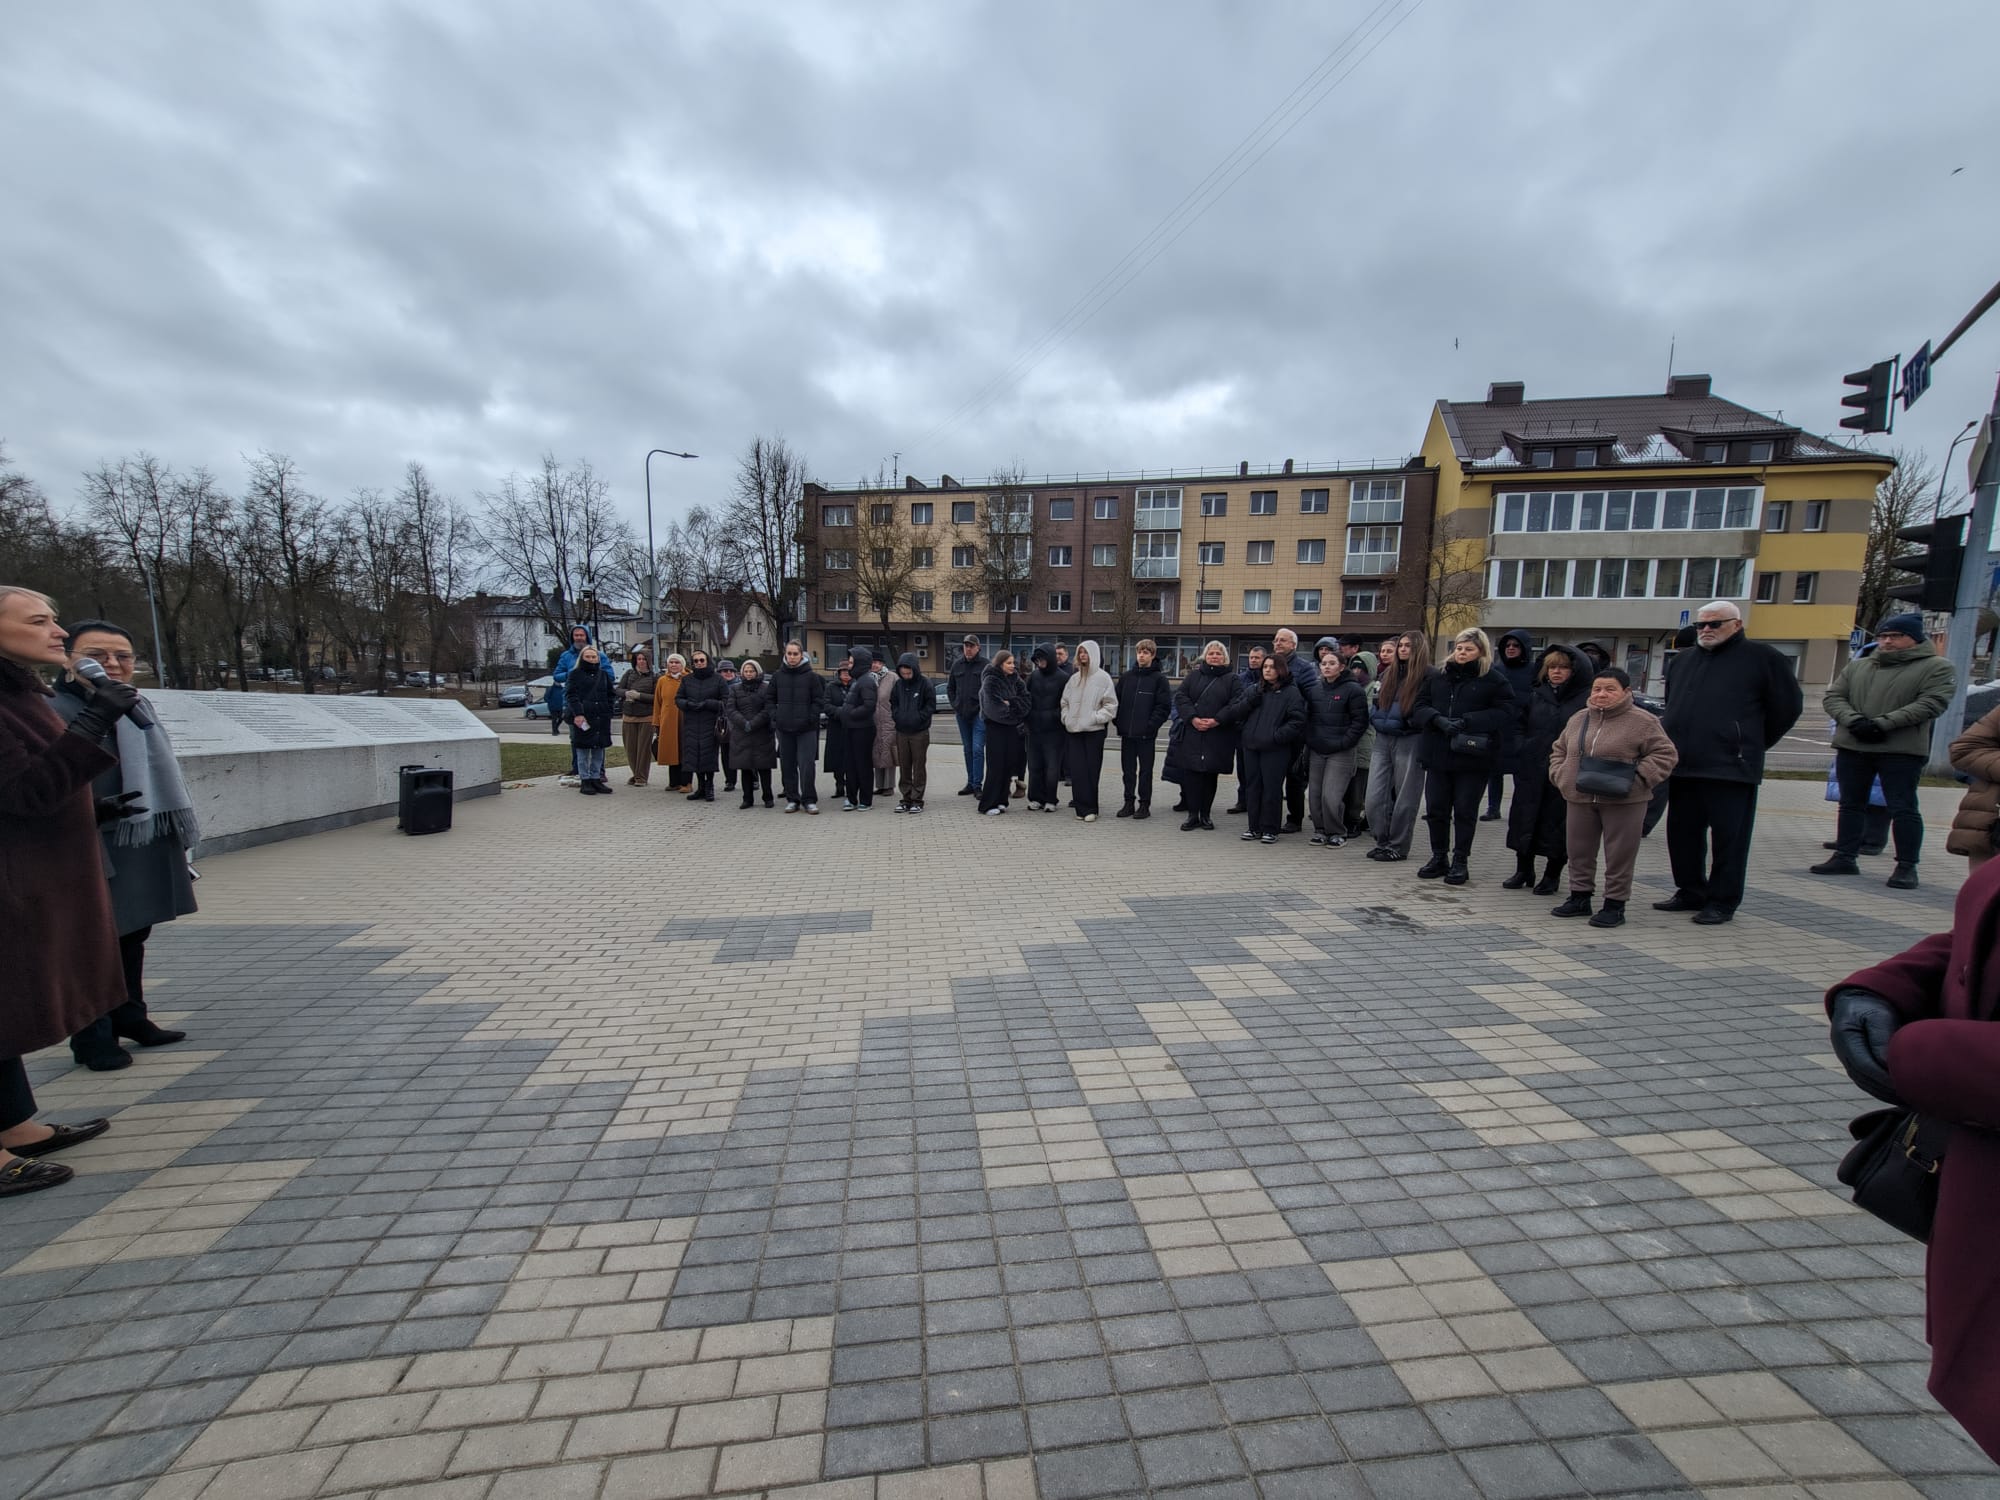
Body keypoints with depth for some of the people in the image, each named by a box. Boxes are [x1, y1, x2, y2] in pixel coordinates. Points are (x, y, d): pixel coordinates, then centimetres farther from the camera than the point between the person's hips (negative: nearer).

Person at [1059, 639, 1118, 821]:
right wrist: (1066, 718, 8)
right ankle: (1082, 807, 6)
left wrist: (1096, 717, -12)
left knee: (1091, 769, -2)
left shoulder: (1103, 677, -1)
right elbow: (1065, 701, 21)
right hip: (1075, 730, 4)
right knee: (1077, 770, 0)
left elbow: (1111, 704, -4)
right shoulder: (1074, 677, 13)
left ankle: (1090, 808, 5)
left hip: (1094, 730, -4)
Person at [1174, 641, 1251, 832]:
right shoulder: (1193, 676, 13)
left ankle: (1206, 814, 16)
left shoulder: (1233, 679, 7)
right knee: (1191, 774, -4)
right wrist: (1192, 718, -11)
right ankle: (1193, 815, 6)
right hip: (1192, 735, 1)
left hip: (1218, 736, -1)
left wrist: (1217, 720, -15)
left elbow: (1240, 703, -6)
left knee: (1210, 775, 4)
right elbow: (1180, 697, 3)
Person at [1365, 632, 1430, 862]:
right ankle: (1383, 842, 16)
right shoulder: (1388, 674, 15)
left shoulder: (1428, 676, -3)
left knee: (1405, 798, 2)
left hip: (1410, 740, -5)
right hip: (1383, 740, 6)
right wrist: (1377, 719, 5)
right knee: (1375, 797, 3)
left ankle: (1398, 847, 12)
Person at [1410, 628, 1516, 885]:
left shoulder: (1494, 681, 0)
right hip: (1438, 755, 4)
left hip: (1472, 758, -4)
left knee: (1465, 810, 4)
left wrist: (1466, 721, -20)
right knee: (1436, 808, 8)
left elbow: (1504, 713, -10)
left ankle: (1459, 861, 15)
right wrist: (1437, 719, -14)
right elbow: (1419, 707, 7)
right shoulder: (1437, 677, 11)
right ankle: (1439, 857, 22)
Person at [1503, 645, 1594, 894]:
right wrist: (1521, 755, 2)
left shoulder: (1588, 699, -5)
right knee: (1524, 818, 8)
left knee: (1558, 822, 5)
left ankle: (1552, 876, 20)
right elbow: (1522, 727, 14)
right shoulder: (1536, 695, 9)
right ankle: (1523, 870, 23)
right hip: (1531, 771, 4)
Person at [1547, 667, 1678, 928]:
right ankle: (1580, 898, 25)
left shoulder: (1642, 721, -5)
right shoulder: (1577, 720, 10)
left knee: (1619, 855, 3)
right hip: (1580, 799, 5)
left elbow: (1665, 754, -5)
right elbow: (1559, 750, 20)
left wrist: (1637, 778, -15)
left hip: (1623, 801, -5)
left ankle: (1615, 904, 14)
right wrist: (1560, 775, 6)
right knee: (1578, 850, 12)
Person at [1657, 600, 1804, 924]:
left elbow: (1788, 705, 3)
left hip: (1732, 767, -6)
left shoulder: (1760, 658, 0)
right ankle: (1691, 892, 23)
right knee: (1683, 833, 11)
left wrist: (1752, 744, 6)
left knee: (1729, 837, 0)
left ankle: (1723, 901, 9)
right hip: (1683, 766, 6)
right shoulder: (1681, 661, 17)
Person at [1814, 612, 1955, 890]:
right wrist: (1854, 721, -12)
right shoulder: (1856, 667, 14)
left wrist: (1882, 723, -18)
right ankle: (1844, 857, 17)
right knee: (1851, 805, 10)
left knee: (1903, 809, -2)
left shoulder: (1936, 668, 2)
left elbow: (1932, 703, -10)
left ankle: (1907, 866, 5)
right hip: (1851, 747, 4)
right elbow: (1833, 696, 7)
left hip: (1902, 750, -4)